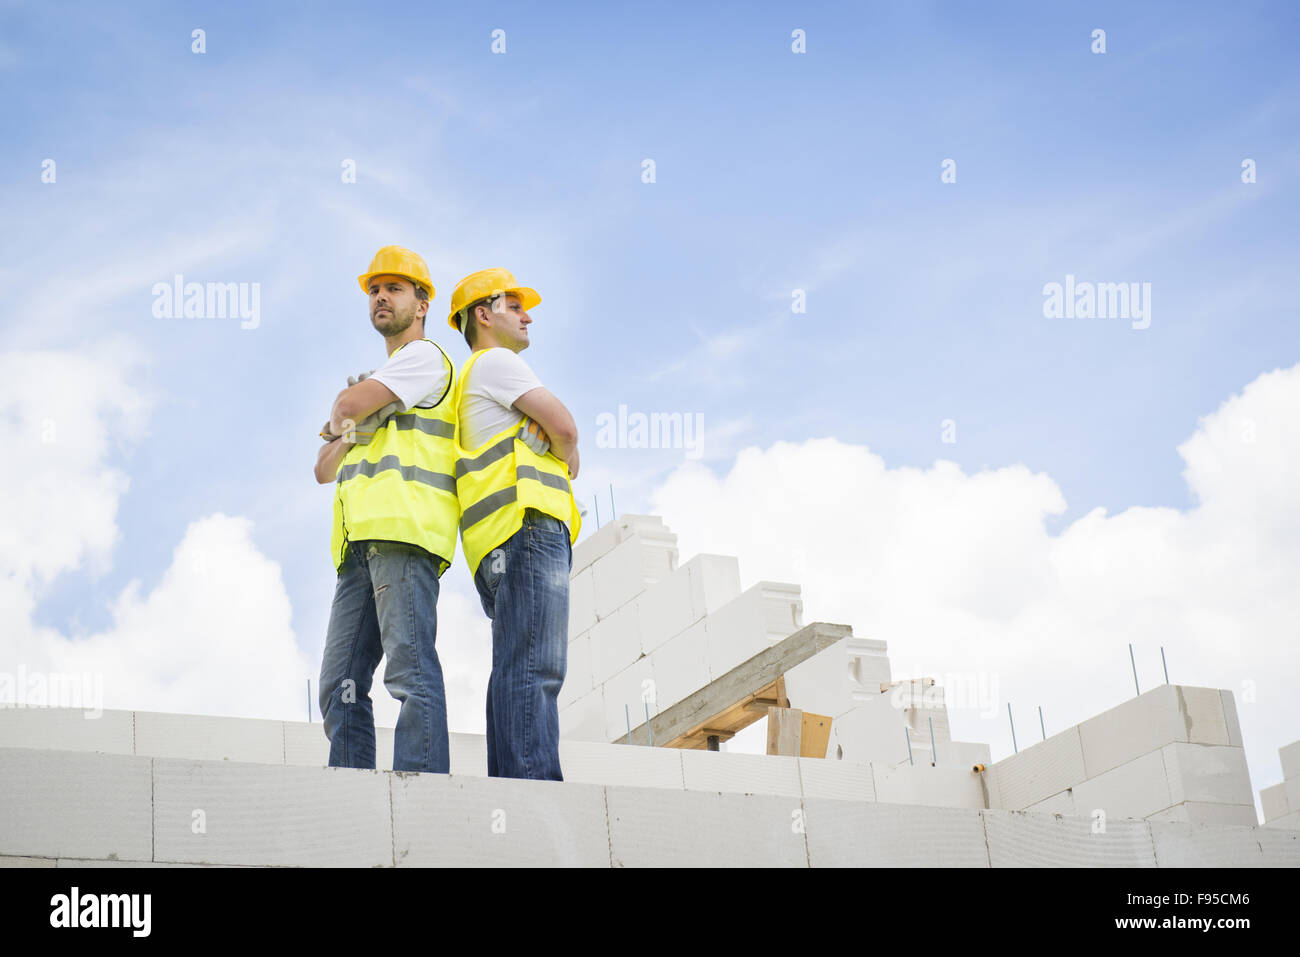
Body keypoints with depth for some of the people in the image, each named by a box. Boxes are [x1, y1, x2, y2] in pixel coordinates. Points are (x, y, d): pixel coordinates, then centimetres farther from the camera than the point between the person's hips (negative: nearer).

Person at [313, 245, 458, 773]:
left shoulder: (425, 356, 8)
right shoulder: (381, 383, 36)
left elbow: (350, 405, -7)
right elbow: (324, 469, 32)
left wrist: (340, 418, 17)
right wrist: (344, 437, 10)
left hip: (405, 527, -9)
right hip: (362, 540, 9)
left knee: (410, 665, -19)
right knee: (342, 683, -1)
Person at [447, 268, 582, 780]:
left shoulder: (471, 389, 35)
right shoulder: (495, 361, 5)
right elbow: (563, 426, -4)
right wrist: (570, 462, 17)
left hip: (499, 547, 10)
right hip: (527, 525, -10)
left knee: (516, 671, 1)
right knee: (533, 666, -20)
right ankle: (535, 782, -29)